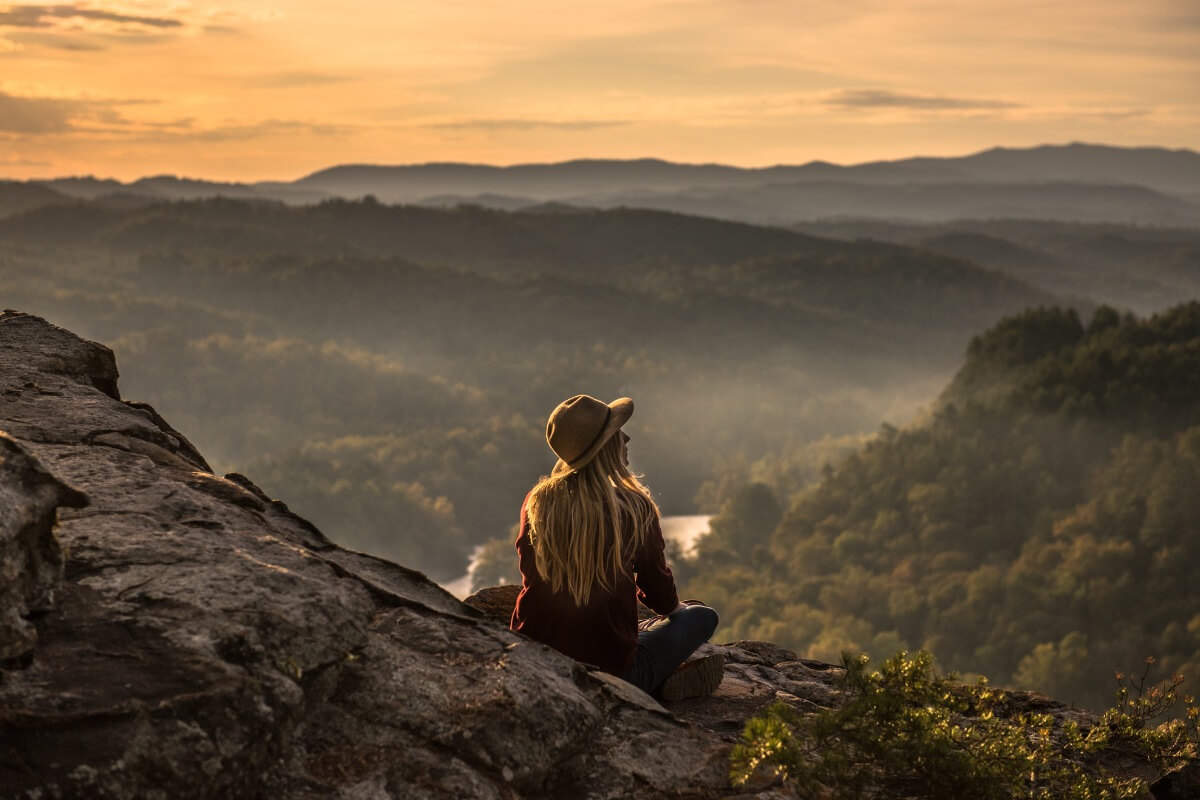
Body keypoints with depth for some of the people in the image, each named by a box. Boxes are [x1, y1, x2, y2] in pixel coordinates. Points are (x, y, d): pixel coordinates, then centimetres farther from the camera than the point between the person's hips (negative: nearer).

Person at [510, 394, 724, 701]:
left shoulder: (537, 502, -2)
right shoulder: (635, 509, -12)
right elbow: (658, 592, 2)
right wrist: (675, 607, 26)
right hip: (608, 669, -4)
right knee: (702, 616, 19)